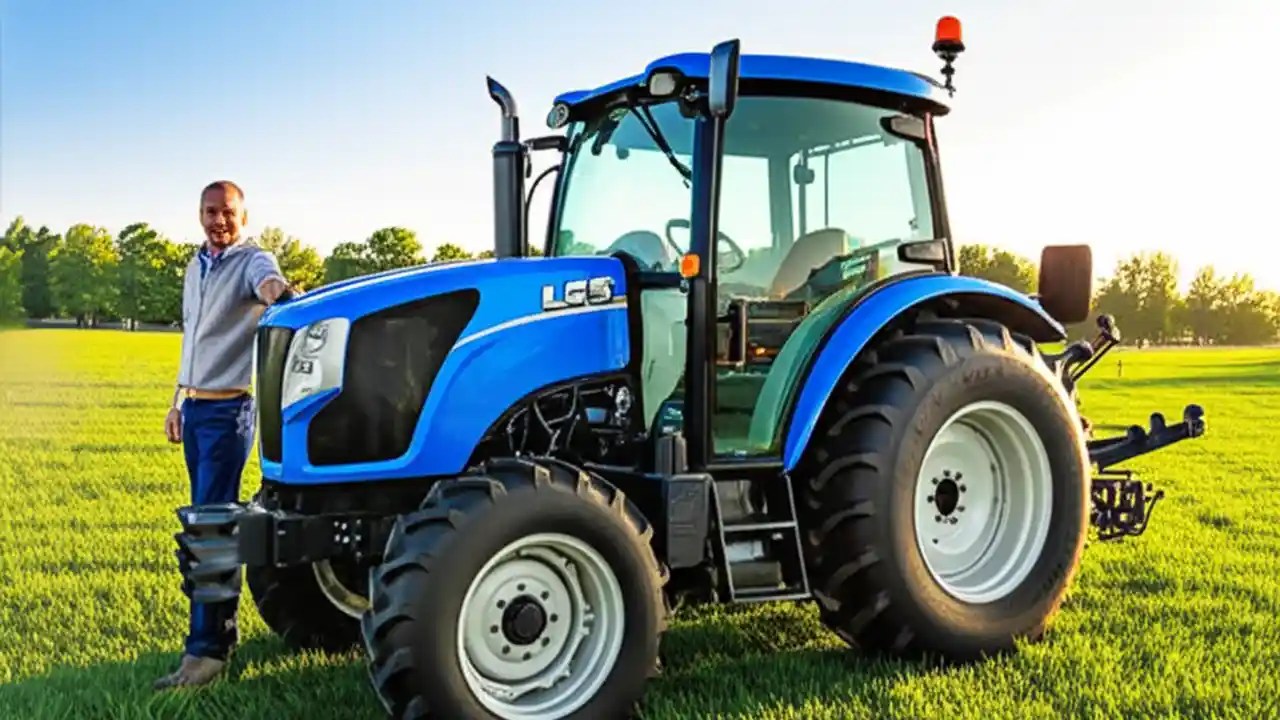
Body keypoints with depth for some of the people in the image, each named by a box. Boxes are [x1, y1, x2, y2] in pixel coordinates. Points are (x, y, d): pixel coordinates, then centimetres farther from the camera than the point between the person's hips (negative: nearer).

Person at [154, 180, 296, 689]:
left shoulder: (252, 260, -9)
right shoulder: (195, 266, 14)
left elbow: (268, 281, -35)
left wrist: (277, 290, -59)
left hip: (229, 409, -8)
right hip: (195, 406, 8)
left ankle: (206, 648, -10)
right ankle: (222, 626, 21)